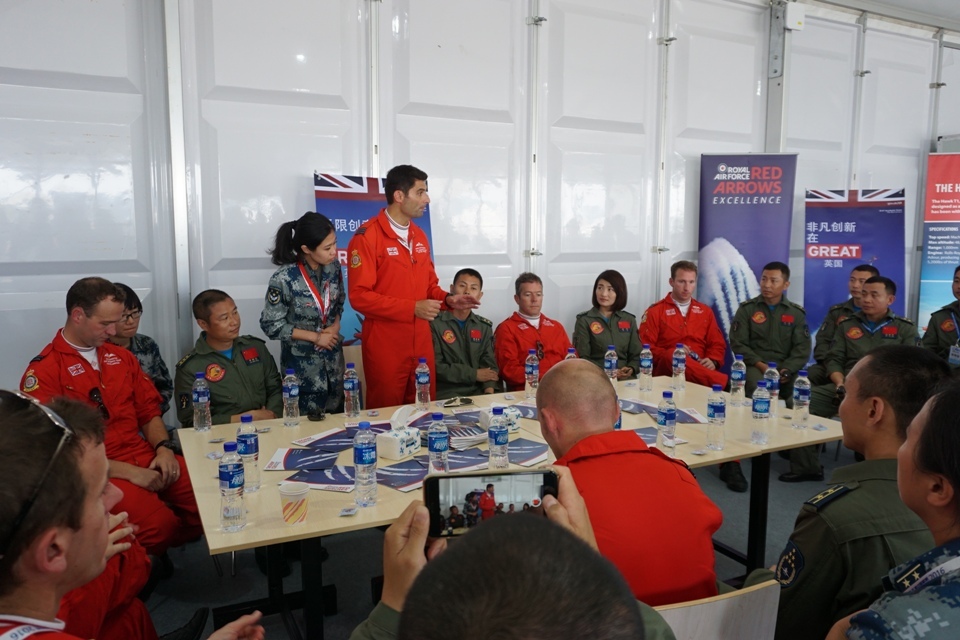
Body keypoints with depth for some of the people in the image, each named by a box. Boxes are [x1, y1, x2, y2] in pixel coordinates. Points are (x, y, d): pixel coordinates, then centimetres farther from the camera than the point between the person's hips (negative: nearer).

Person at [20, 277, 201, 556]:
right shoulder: (43, 372, -7)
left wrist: (163, 448, -3)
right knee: (159, 523, -31)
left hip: (146, 458, 6)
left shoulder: (121, 357, 14)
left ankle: (155, 554, 10)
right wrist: (128, 472, -16)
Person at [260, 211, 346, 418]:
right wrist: (315, 337, -15)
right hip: (302, 362, -5)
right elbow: (271, 325, -14)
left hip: (333, 356, 5)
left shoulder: (333, 267, -6)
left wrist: (336, 325, -8)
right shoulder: (284, 279, -21)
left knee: (336, 414, 16)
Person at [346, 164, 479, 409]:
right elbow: (360, 296, -15)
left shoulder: (419, 236, 12)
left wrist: (447, 299, -2)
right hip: (386, 346, -6)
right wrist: (412, 308, -18)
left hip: (421, 342, 6)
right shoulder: (367, 236, -11)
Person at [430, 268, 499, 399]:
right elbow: (435, 366, -8)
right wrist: (474, 374, -7)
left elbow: (490, 365, 7)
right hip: (447, 392, -4)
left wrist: (489, 391, -13)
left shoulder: (485, 326, 15)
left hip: (479, 391, 5)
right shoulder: (435, 323, -3)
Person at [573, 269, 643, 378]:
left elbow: (636, 355, 15)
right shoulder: (584, 320, 2)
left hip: (626, 379, 2)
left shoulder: (629, 320, 14)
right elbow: (582, 358, -3)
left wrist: (631, 369, -7)